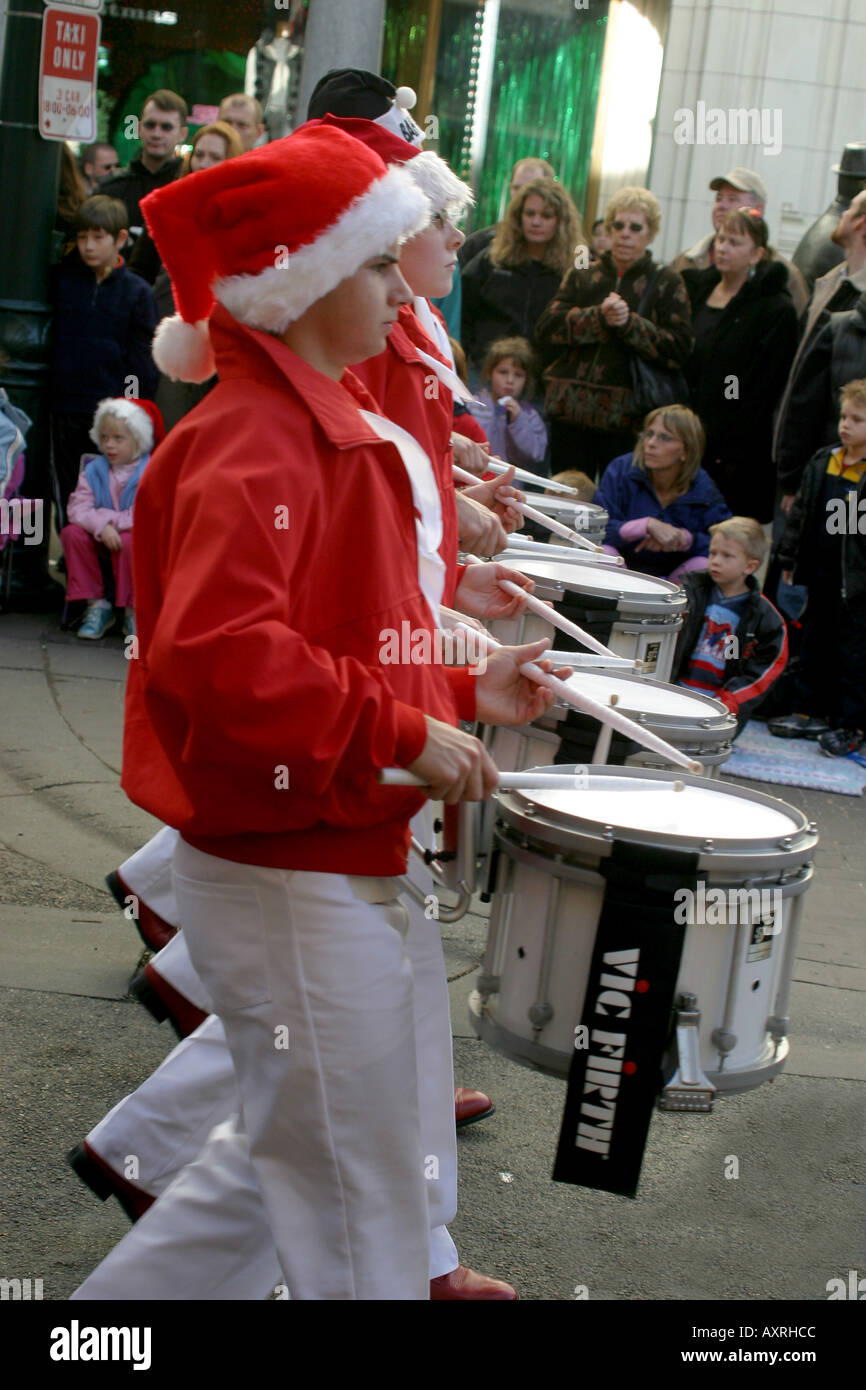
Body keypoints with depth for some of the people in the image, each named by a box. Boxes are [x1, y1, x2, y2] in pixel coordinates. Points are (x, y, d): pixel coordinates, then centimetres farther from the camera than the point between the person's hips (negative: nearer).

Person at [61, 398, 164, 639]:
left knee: (128, 541, -38)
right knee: (72, 533, -24)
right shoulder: (93, 469, 2)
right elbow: (77, 508, -10)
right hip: (101, 538, 5)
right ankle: (96, 604, -14)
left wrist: (109, 518, -19)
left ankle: (133, 610, -17)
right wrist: (101, 527, -28)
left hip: (135, 536, -5)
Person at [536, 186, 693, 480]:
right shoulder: (581, 276, 15)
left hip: (627, 417, -2)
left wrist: (630, 323, -16)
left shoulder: (666, 284, 8)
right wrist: (598, 316, -13)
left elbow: (679, 349, -5)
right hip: (572, 410, 3)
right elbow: (545, 331, 1)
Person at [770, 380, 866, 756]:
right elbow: (801, 512, 14)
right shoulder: (822, 463, 6)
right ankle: (813, 712, 31)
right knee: (816, 645, 17)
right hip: (821, 573, 7)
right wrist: (790, 558, 14)